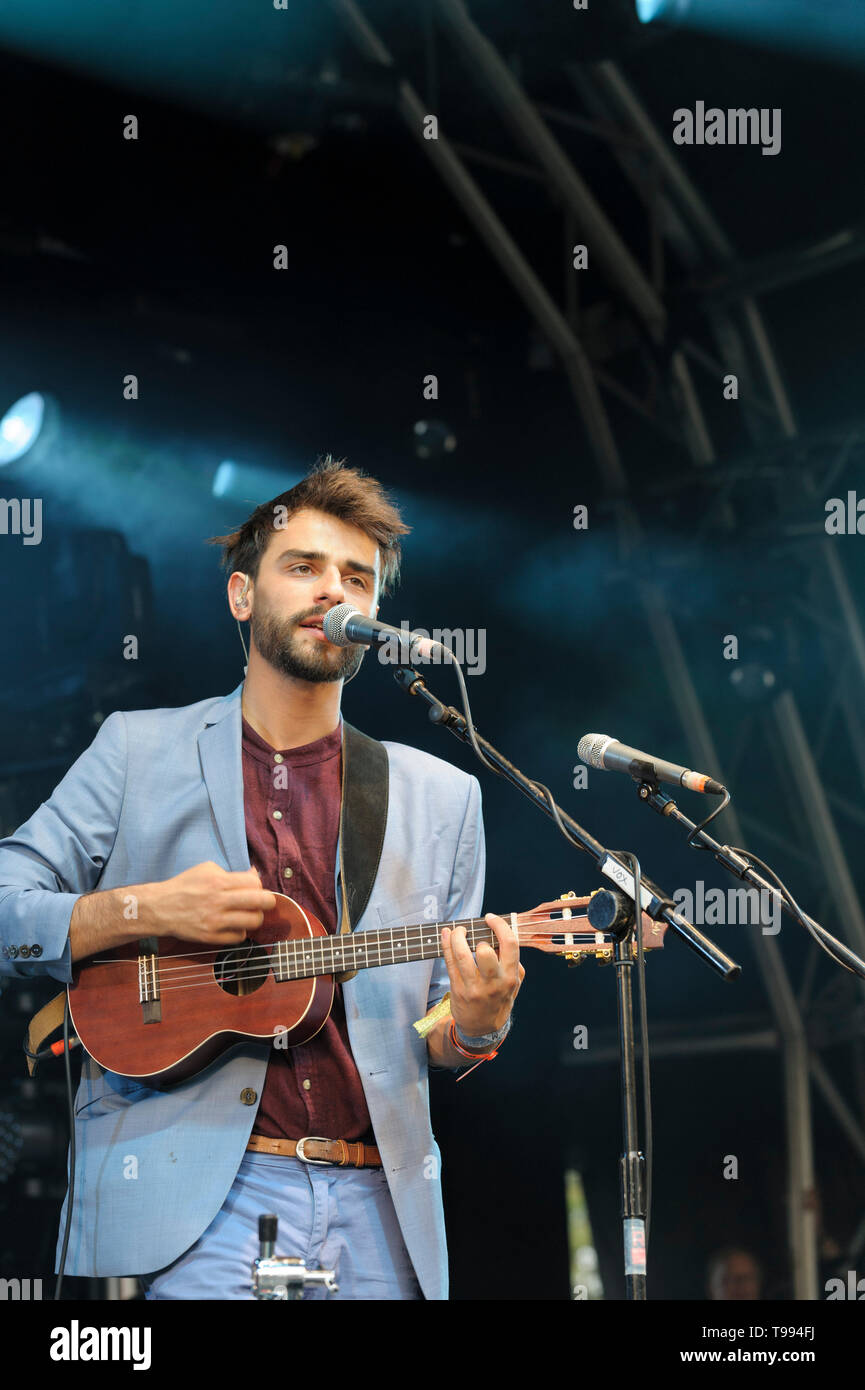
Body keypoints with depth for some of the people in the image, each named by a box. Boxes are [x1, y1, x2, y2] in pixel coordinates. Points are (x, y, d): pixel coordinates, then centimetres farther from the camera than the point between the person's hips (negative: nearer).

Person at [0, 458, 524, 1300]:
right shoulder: (140, 751, 7)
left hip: (376, 1202, 3)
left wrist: (475, 1026, -8)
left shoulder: (440, 797, 14)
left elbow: (432, 1043, 14)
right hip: (197, 1193, -2)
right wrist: (140, 910, -12)